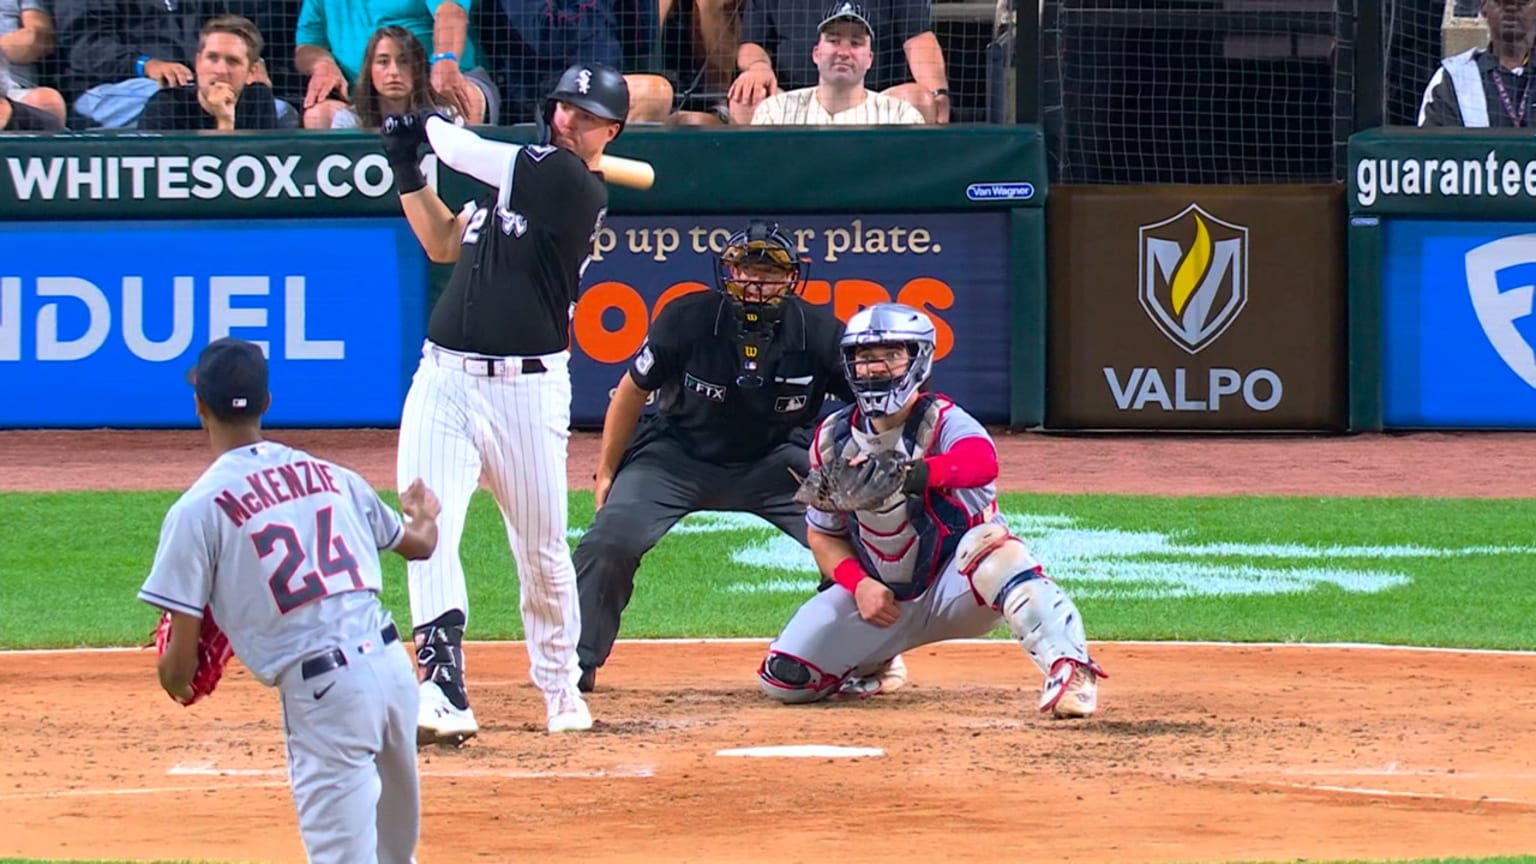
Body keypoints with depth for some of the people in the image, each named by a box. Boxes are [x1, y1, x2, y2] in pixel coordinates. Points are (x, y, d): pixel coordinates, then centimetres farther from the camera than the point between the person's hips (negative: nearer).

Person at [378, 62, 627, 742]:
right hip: (444, 378, 6)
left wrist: (428, 123, 11)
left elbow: (466, 152, -9)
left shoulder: (575, 186, -11)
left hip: (526, 388, -6)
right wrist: (407, 168, 14)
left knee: (542, 551, 8)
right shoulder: (522, 170, 14)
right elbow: (445, 245, 22)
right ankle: (444, 694, -16)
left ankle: (559, 684, 29)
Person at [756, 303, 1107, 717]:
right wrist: (859, 585, -12)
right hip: (880, 596, 5)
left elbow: (982, 463, -44)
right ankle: (874, 660, 24)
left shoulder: (942, 422, -18)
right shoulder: (835, 438, -3)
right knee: (783, 679, -8)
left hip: (956, 589, -5)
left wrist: (903, 475, -63)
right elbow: (823, 534, 8)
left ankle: (1067, 670, -44)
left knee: (991, 544, -39)